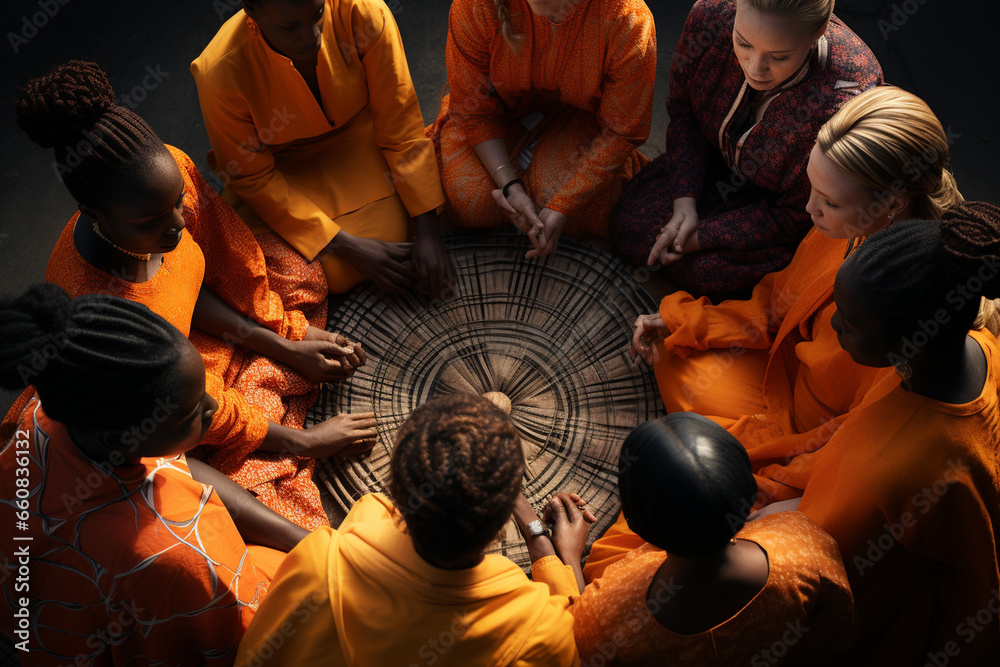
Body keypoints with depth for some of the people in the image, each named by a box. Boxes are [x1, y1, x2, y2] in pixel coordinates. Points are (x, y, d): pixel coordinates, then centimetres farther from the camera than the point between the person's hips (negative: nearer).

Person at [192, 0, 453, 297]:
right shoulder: (221, 75, -31)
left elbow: (401, 125, -19)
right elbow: (254, 180, -19)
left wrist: (429, 232, -21)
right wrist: (348, 247, -24)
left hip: (355, 139, 2)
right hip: (283, 167, -2)